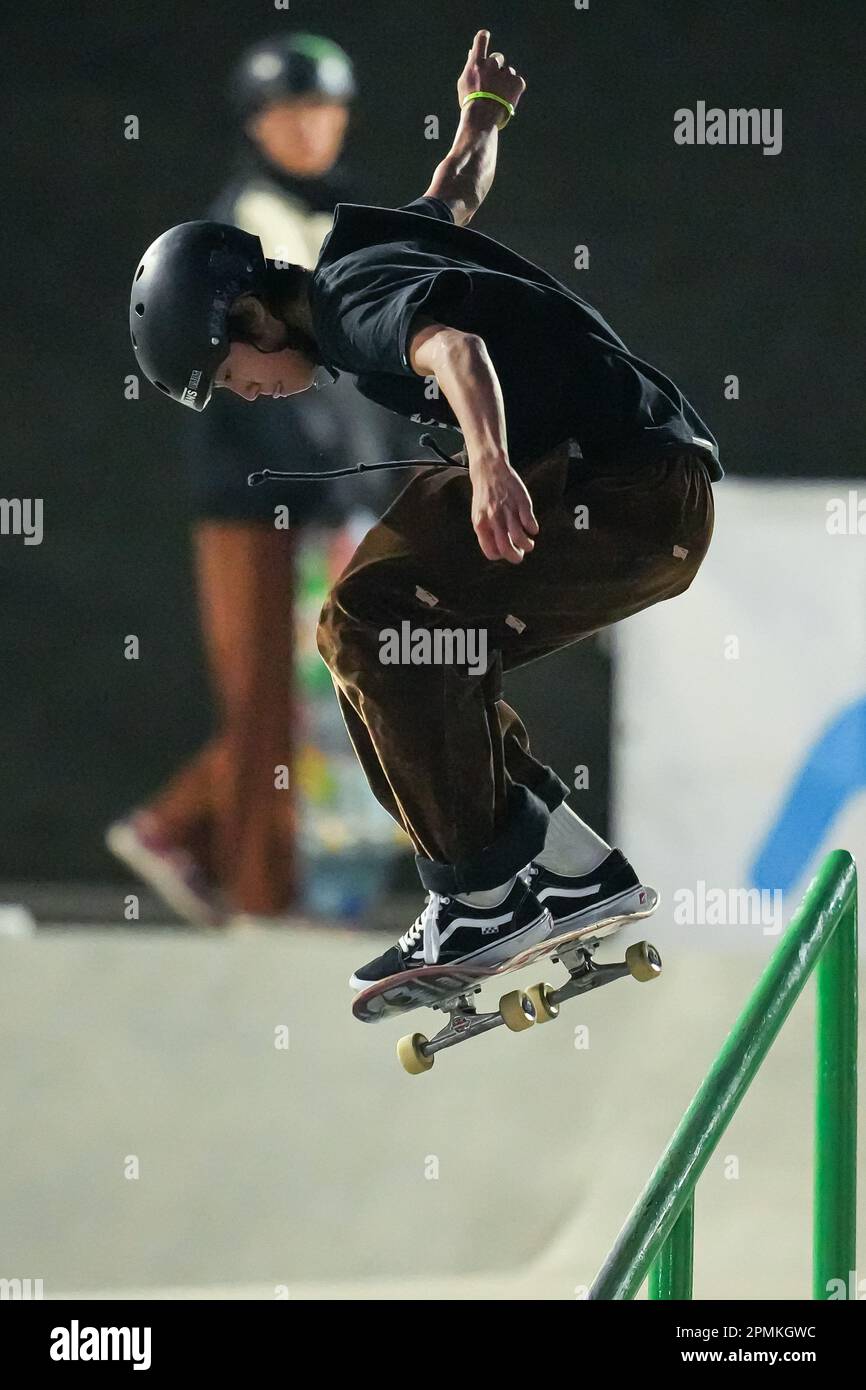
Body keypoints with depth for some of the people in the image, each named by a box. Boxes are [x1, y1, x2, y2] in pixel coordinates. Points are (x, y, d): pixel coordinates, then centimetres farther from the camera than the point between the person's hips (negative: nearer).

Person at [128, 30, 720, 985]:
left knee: (369, 621, -19)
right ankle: (571, 866, 9)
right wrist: (482, 115, 62)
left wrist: (490, 461, -54)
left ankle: (486, 894, -17)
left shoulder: (352, 299, -12)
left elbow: (451, 345, -35)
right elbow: (456, 197, 39)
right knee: (416, 659, 12)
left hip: (627, 492, -11)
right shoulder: (361, 252, 17)